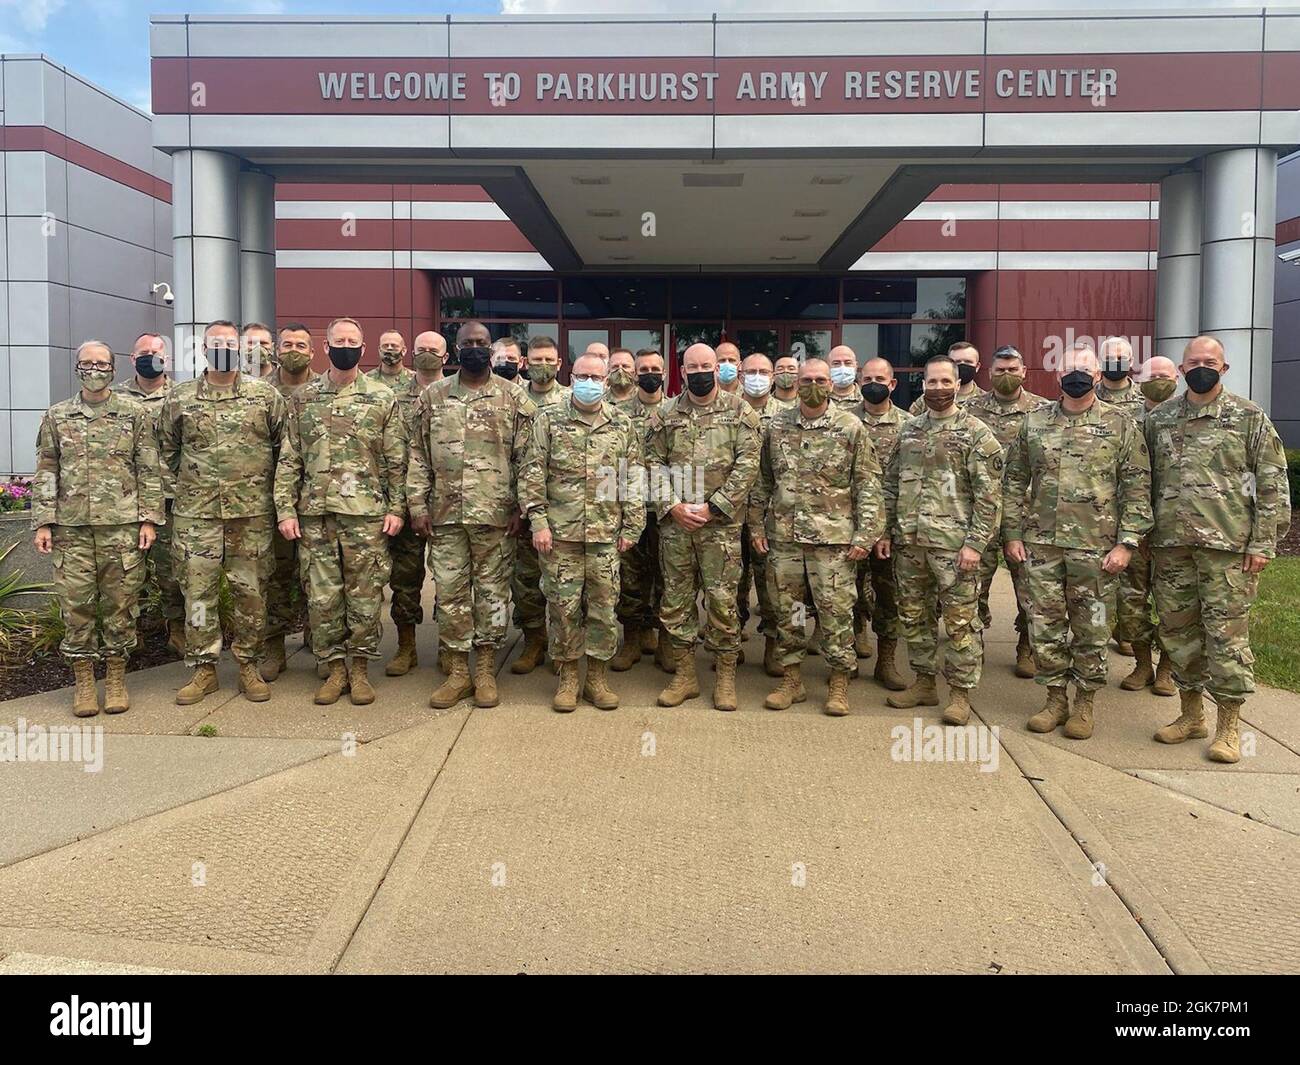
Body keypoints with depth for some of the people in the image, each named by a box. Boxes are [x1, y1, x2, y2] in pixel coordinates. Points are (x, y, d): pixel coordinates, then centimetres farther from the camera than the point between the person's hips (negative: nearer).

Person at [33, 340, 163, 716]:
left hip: (122, 526, -1)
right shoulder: (56, 417, 10)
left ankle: (116, 678, 16)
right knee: (76, 604, 3)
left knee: (120, 603, 3)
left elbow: (149, 471, 3)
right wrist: (43, 522, 2)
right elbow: (46, 473, 9)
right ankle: (83, 681, 15)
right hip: (71, 527, 2)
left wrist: (149, 518, -4)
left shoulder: (136, 413, 5)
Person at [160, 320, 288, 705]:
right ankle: (203, 669, 14)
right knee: (198, 590, 3)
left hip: (252, 512, -1)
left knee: (250, 590, 4)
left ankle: (248, 665, 16)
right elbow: (167, 449, 17)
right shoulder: (180, 398, 7)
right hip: (196, 512, 1)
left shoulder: (265, 395, 3)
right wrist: (192, 480, 12)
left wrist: (264, 483, 7)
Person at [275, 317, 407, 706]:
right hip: (316, 513, 2)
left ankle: (360, 668, 16)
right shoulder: (303, 398, 8)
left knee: (365, 595, 3)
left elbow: (396, 461, 2)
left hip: (366, 513, -2)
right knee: (322, 596, 5)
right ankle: (335, 668, 18)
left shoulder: (383, 397, 3)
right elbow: (289, 459, 7)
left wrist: (396, 508, -4)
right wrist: (285, 509, 0)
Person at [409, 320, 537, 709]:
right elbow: (419, 455, 8)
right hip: (445, 513, 2)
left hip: (495, 513, -2)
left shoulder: (514, 397, 2)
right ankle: (457, 672, 18)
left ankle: (486, 672, 17)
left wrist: (520, 507, -6)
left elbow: (525, 456, 0)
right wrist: (417, 505, 1)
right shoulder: (433, 396, 8)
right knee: (449, 591, 6)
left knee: (492, 590, 5)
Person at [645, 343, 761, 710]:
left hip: (721, 523, -3)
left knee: (722, 599, 0)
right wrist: (672, 507, -8)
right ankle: (685, 675, 20)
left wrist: (712, 507, -12)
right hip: (674, 523, 3)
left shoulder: (739, 411, 1)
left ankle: (726, 677, 14)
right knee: (676, 598, 8)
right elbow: (654, 463, 6)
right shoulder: (665, 413, 9)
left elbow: (747, 464, -6)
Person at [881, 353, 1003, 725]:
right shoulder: (909, 430, 12)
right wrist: (886, 531, 10)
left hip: (952, 542, -5)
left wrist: (975, 543, -14)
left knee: (960, 619, 1)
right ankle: (923, 683, 27)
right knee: (913, 616, 13)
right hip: (908, 541, 6)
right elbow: (892, 485, 17)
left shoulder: (976, 432, -4)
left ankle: (960, 693, 12)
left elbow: (989, 494, -9)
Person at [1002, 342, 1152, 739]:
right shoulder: (1033, 423, 7)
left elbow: (1137, 489, -1)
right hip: (1041, 545, 2)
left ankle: (1086, 703, 21)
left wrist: (1126, 543, -8)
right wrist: (1013, 534, 4)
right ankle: (1055, 698, 22)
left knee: (1091, 629, 6)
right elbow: (1014, 482, 10)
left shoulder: (1120, 425, 1)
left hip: (1096, 547, -2)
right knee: (1045, 625, 7)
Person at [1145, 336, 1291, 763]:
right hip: (1171, 543, 4)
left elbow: (1272, 484, 0)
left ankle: (1229, 725, 9)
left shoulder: (1249, 417, 1)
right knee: (1177, 630, 9)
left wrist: (1263, 543, -7)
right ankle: (1191, 714, 23)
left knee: (1227, 632, -2)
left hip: (1228, 544, -3)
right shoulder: (1158, 419, 10)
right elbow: (1145, 481, 15)